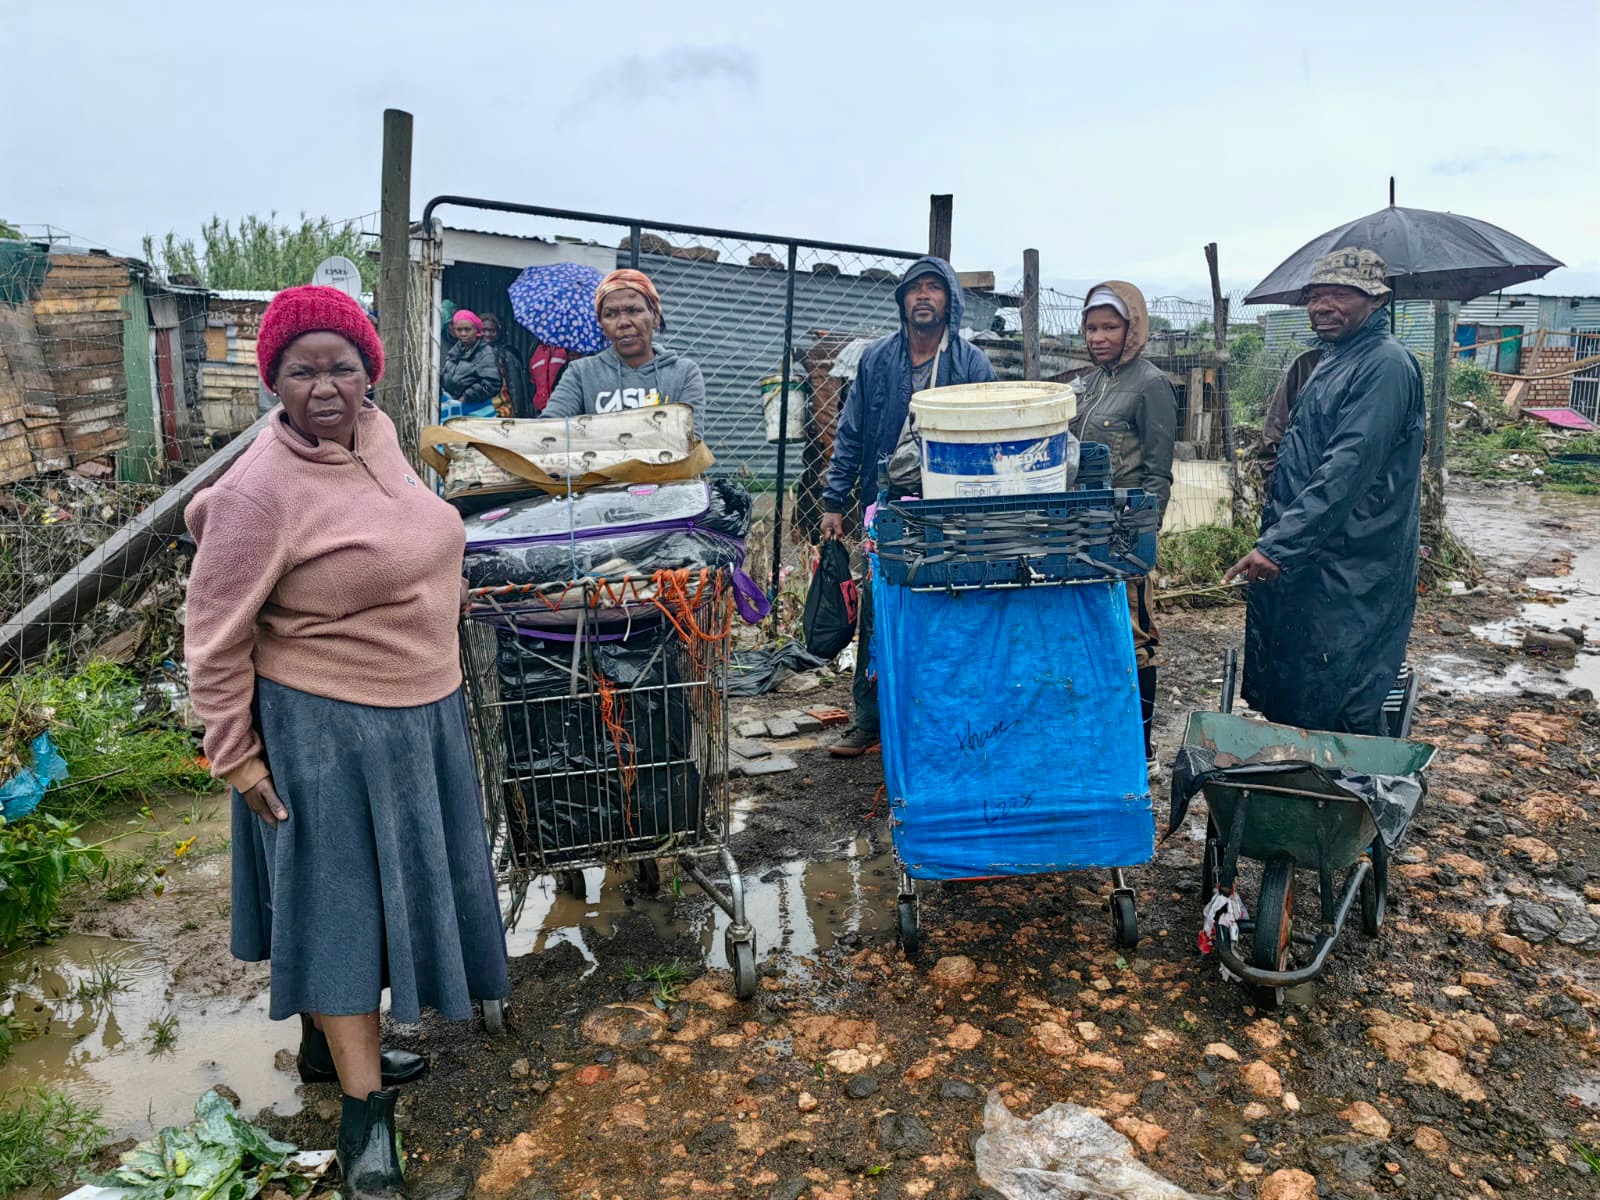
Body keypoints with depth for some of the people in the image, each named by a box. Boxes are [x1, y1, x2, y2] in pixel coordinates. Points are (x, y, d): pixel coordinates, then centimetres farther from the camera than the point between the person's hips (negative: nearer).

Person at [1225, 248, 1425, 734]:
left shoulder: (1386, 365, -15)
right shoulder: (1333, 360, 16)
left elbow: (1347, 470, -25)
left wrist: (1278, 544, -28)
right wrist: (1276, 540, 21)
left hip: (1350, 579, -10)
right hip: (1305, 561, 10)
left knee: (1338, 716, -1)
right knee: (1283, 702, 17)